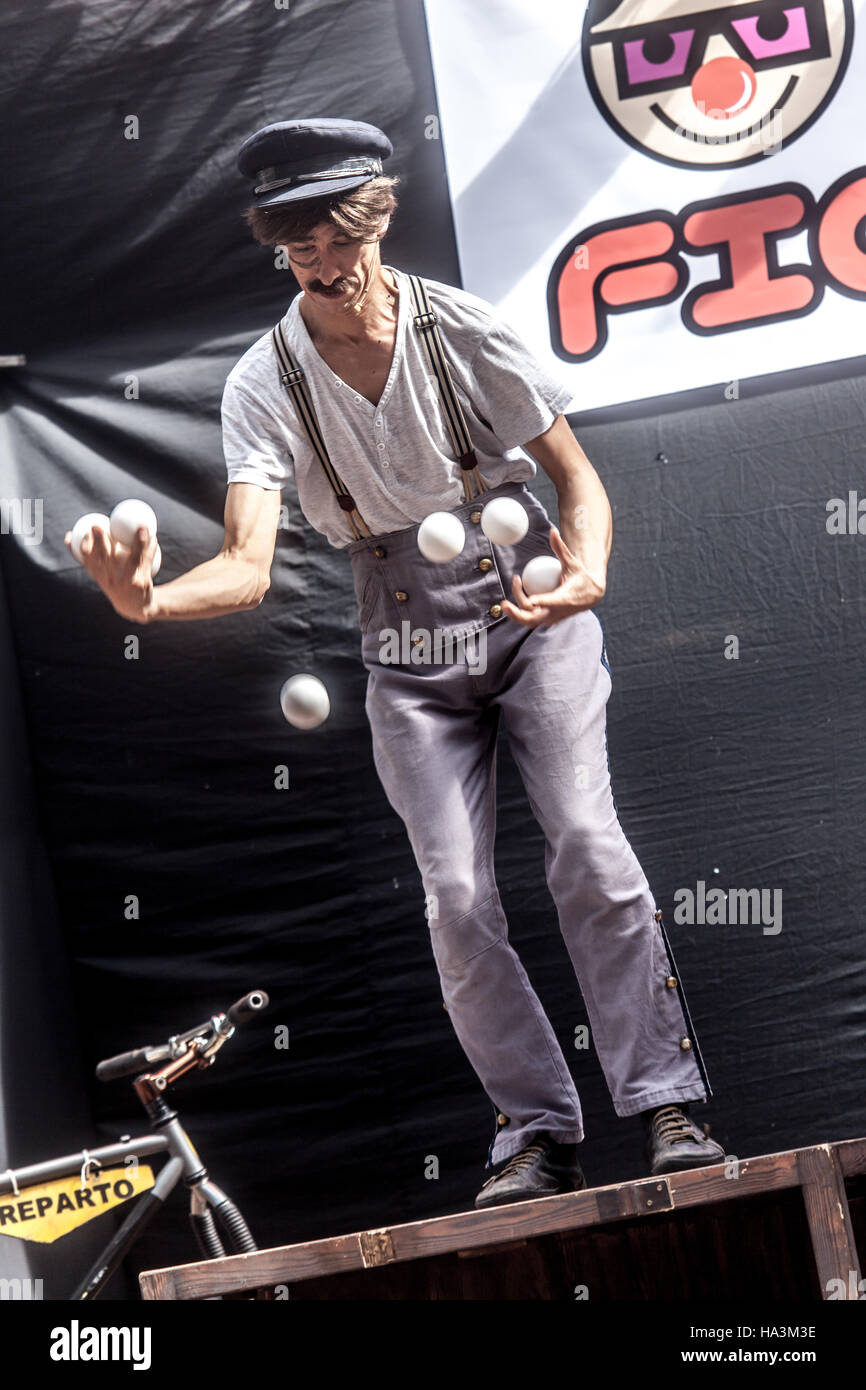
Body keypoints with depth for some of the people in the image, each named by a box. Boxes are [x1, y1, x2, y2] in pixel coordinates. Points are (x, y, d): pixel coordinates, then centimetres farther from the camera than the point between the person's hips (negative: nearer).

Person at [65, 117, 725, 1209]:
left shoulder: (461, 329, -12)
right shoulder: (264, 384, -12)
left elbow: (576, 474, -3)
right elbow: (250, 563, -22)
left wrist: (586, 573, -24)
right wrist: (148, 600, -44)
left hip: (533, 611, -1)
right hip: (409, 655, 1)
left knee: (586, 844, -17)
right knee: (457, 901, -6)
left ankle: (667, 1107, -8)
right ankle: (537, 1136, 7)